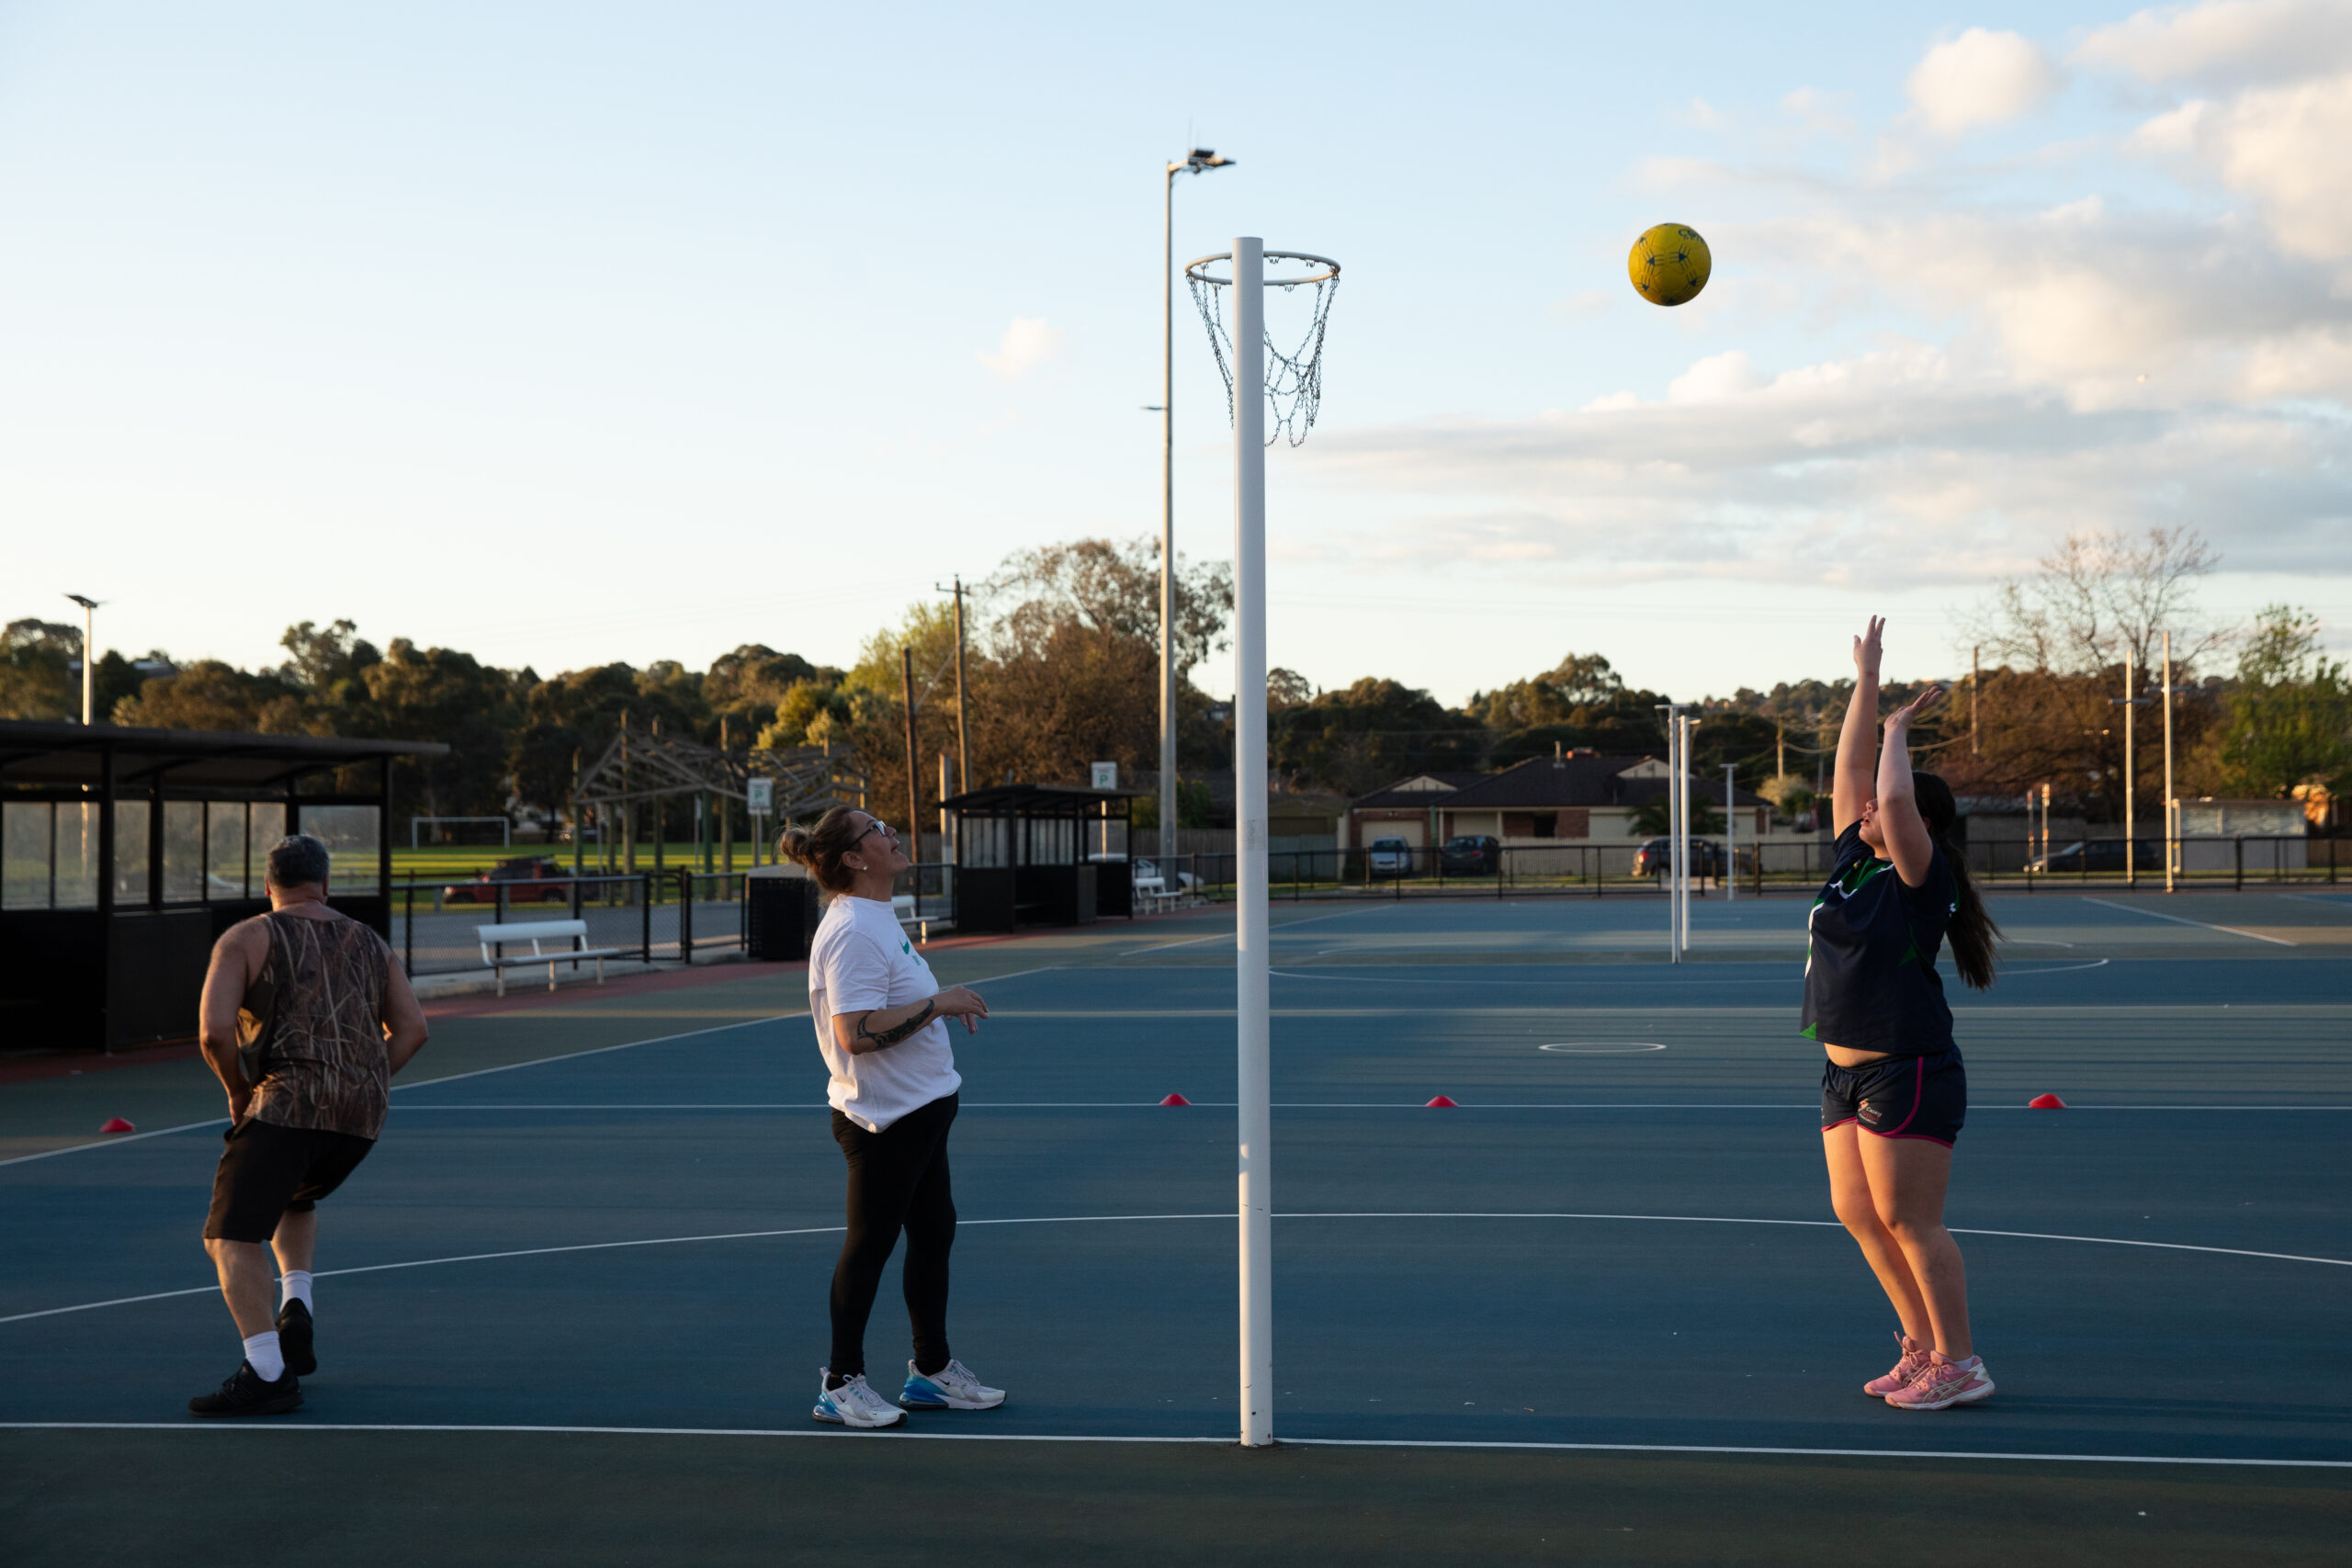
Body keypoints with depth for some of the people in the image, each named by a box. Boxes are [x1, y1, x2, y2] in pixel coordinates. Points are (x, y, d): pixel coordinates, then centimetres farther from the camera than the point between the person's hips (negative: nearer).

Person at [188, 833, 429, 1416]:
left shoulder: (245, 939, 5)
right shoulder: (371, 944, 20)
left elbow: (214, 1031, -8)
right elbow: (412, 1028, 12)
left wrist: (238, 1093, 7)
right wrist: (361, 1088, 15)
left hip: (287, 1102, -6)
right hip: (363, 1115, 6)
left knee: (231, 1237, -5)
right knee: (294, 1200, 32)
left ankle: (268, 1373, -20)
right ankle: (296, 1313, 12)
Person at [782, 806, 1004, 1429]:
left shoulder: (878, 918, 13)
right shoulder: (853, 932, -21)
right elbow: (855, 1032, -28)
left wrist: (943, 1005, 11)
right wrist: (937, 1004, -23)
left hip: (919, 1109, 10)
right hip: (883, 1118, -10)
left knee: (934, 1232, 16)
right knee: (869, 1245, -1)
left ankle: (932, 1369, 29)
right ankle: (842, 1384, 11)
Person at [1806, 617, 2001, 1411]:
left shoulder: (1921, 875, -13)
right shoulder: (1854, 859, 9)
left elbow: (1893, 795, -28)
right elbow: (1853, 771, 12)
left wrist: (1898, 730, -12)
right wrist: (1866, 681, 13)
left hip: (1908, 1073, -9)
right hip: (1847, 1072, 9)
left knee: (1909, 1222, -6)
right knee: (1858, 1213, 12)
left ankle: (1959, 1364, 3)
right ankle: (1922, 1344, 23)